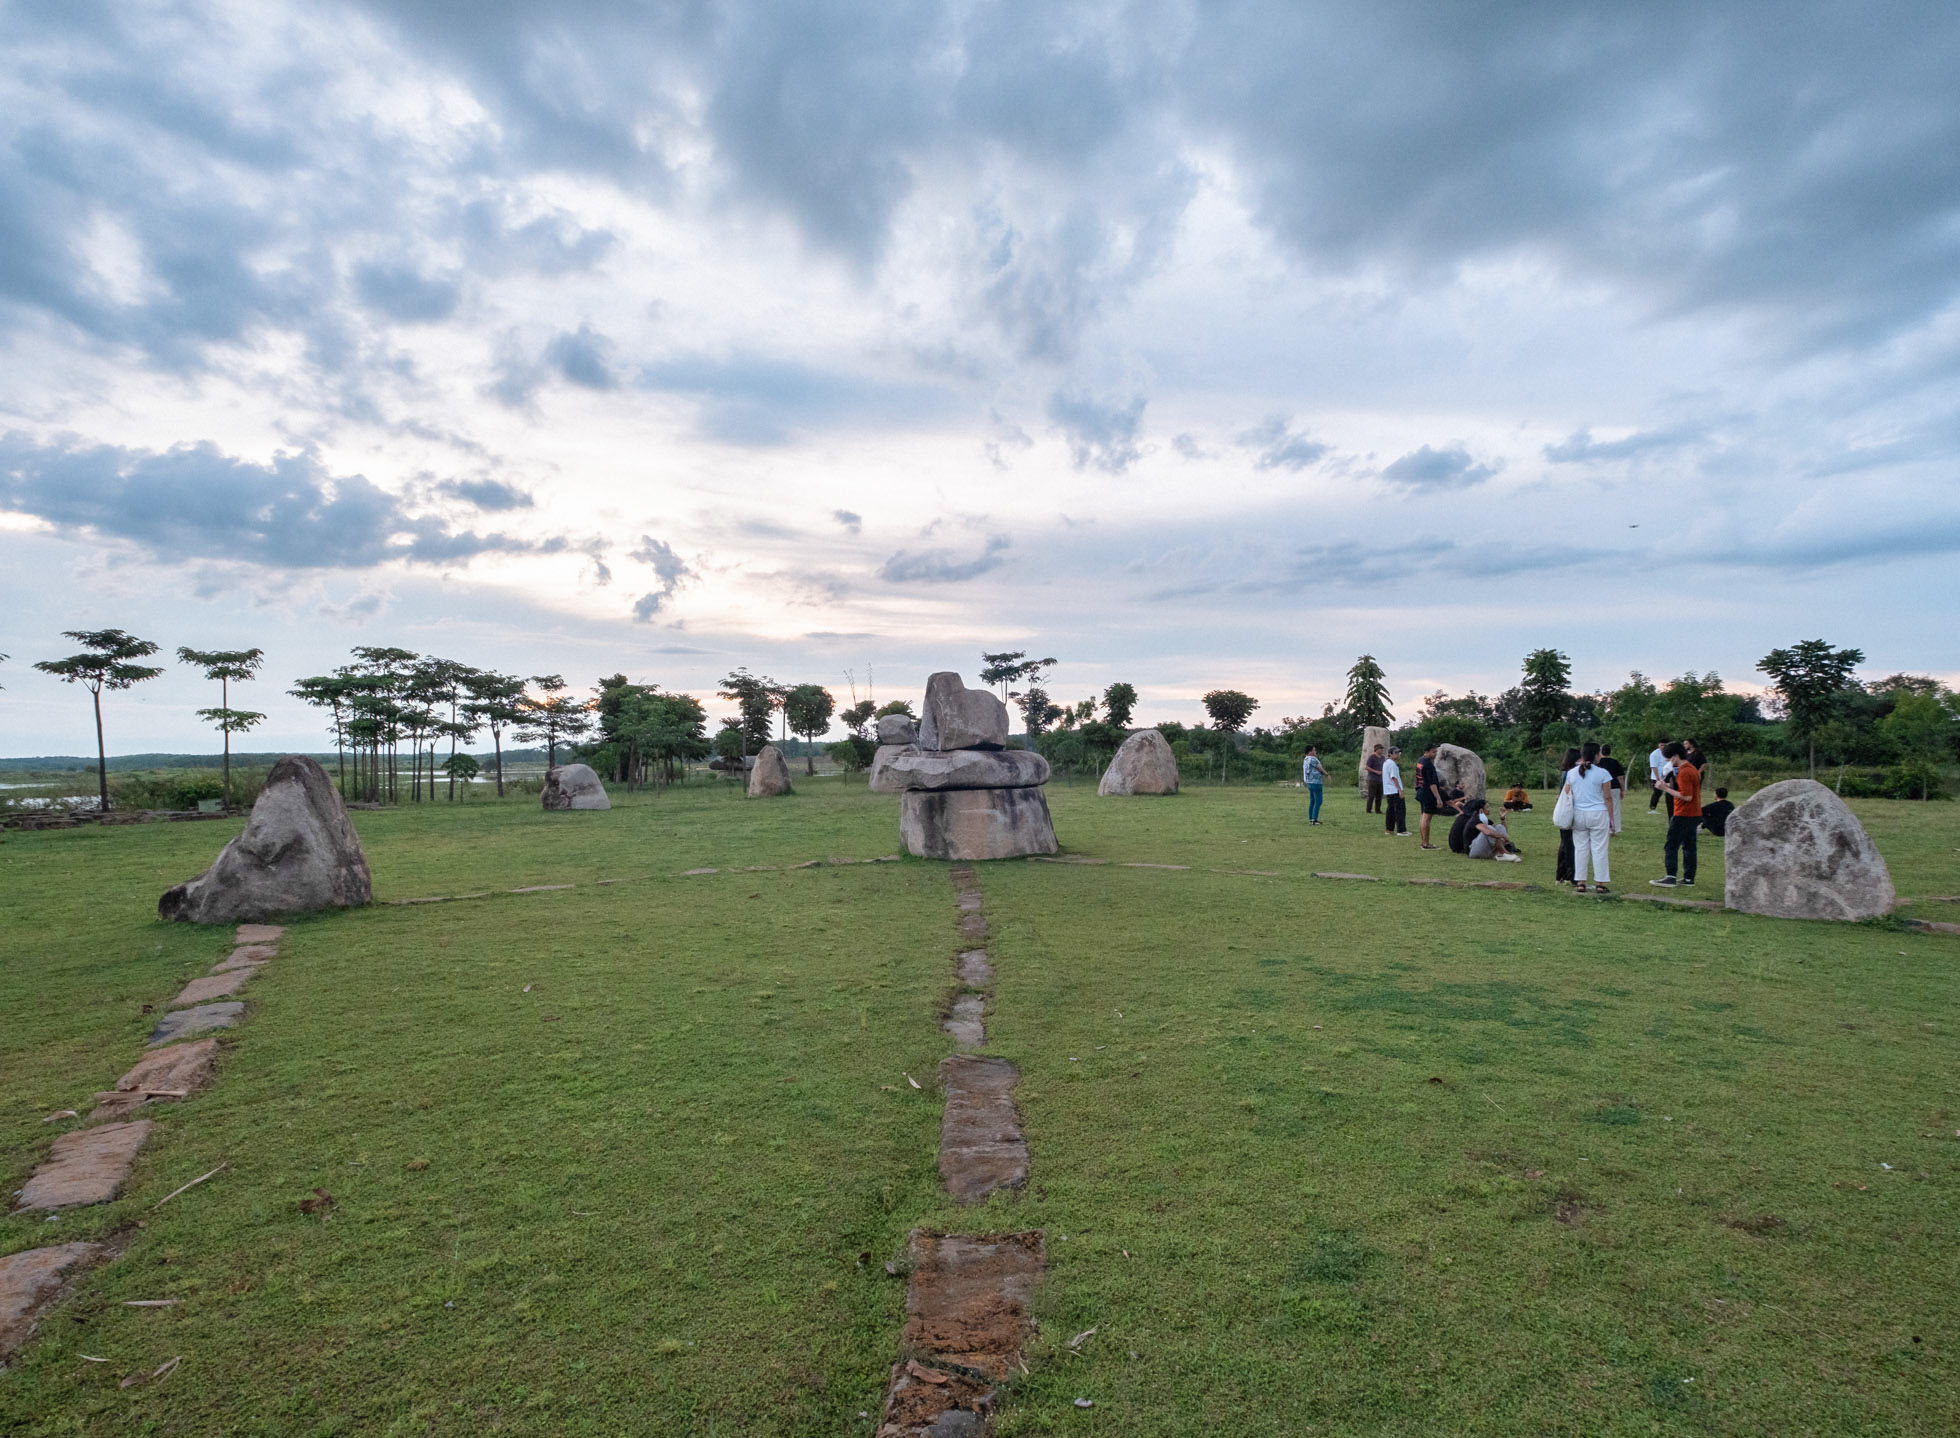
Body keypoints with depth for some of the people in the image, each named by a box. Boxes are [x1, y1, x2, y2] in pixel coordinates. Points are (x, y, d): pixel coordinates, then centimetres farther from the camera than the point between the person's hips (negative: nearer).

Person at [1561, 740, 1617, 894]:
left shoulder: (1571, 773, 4)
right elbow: (1607, 798, -6)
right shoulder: (1602, 773, -7)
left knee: (1580, 848, 9)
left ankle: (1580, 882, 10)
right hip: (1598, 815, -3)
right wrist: (1612, 818, 1)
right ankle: (1600, 883, 6)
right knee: (1599, 849, 3)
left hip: (1578, 815, 3)